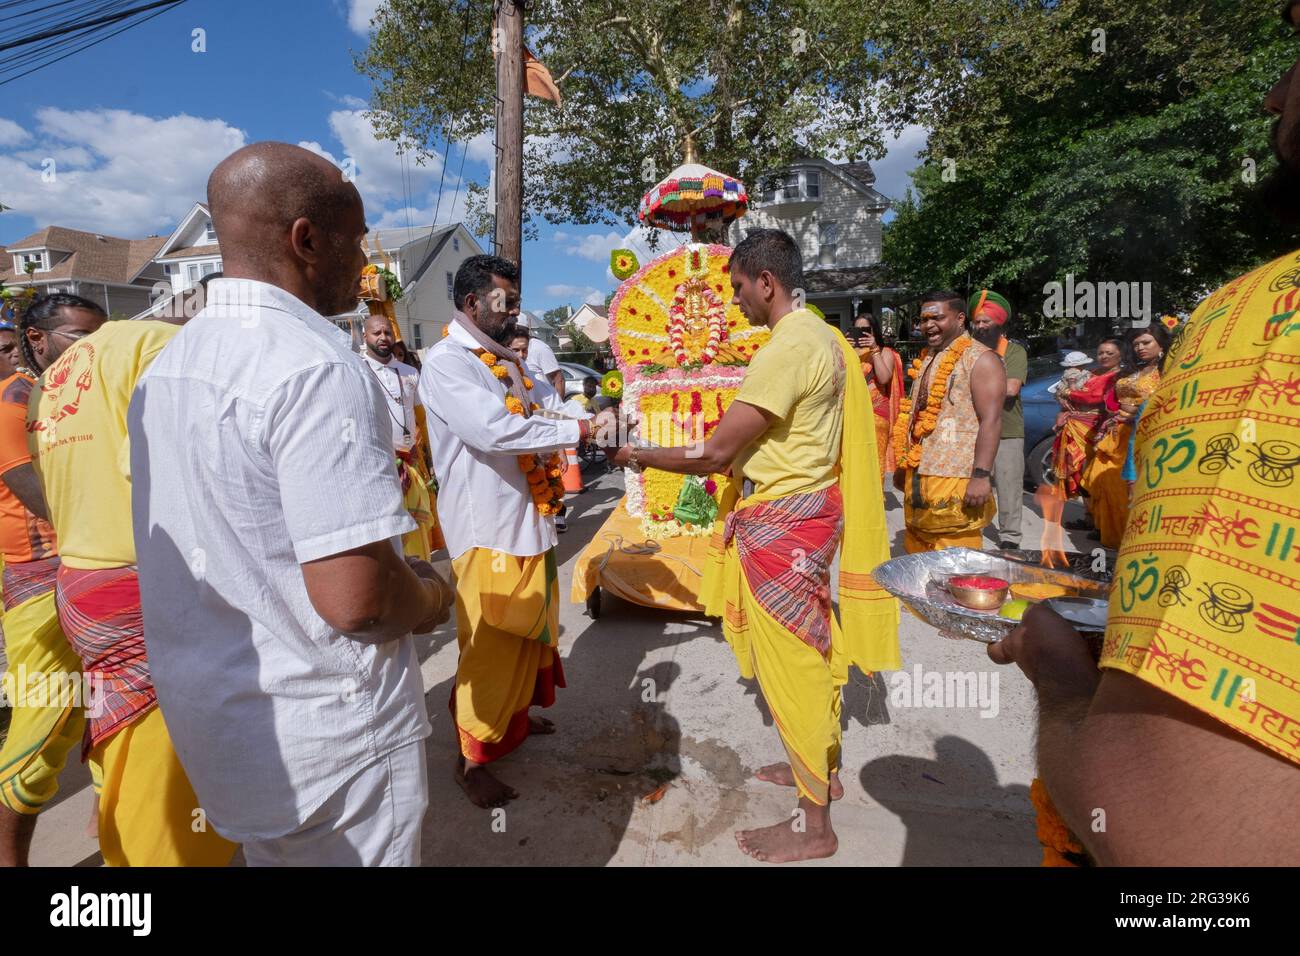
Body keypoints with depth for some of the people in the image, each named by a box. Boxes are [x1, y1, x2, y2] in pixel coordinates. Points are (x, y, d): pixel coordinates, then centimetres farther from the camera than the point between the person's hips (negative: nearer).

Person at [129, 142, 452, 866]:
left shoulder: (167, 364, 5)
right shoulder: (319, 367, -24)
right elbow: (356, 598, -29)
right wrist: (434, 597, -8)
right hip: (328, 743, -8)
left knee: (272, 853, 27)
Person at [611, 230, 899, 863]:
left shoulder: (787, 349, -22)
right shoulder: (822, 336, 10)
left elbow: (713, 454, -21)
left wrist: (640, 456, -8)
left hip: (782, 523, -10)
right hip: (810, 507, 10)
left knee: (788, 661, 1)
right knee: (808, 647, 20)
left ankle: (813, 826, 17)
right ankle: (823, 767, 39)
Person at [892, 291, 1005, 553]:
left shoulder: (980, 359, -8)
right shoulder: (926, 359, 18)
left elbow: (991, 420, -16)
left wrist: (981, 475, -24)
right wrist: (903, 466, 22)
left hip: (956, 480, -8)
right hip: (918, 477, 8)